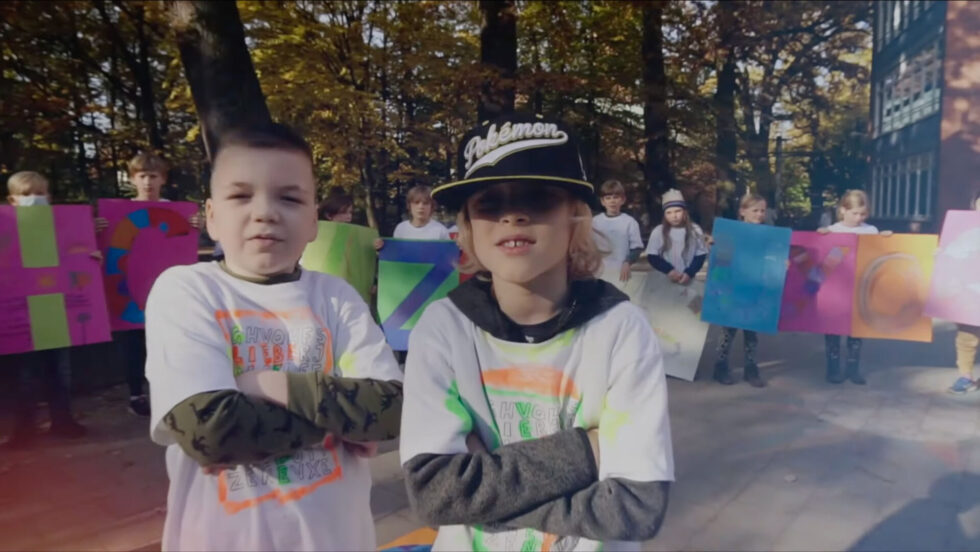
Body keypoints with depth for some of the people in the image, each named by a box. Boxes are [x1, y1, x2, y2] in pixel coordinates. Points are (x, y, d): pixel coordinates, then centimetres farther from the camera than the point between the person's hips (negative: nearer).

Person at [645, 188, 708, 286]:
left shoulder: (695, 231, -3)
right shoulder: (658, 232, -5)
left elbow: (700, 255, 0)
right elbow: (652, 257, -4)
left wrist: (689, 273, -14)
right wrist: (669, 270, -18)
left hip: (687, 279, 0)